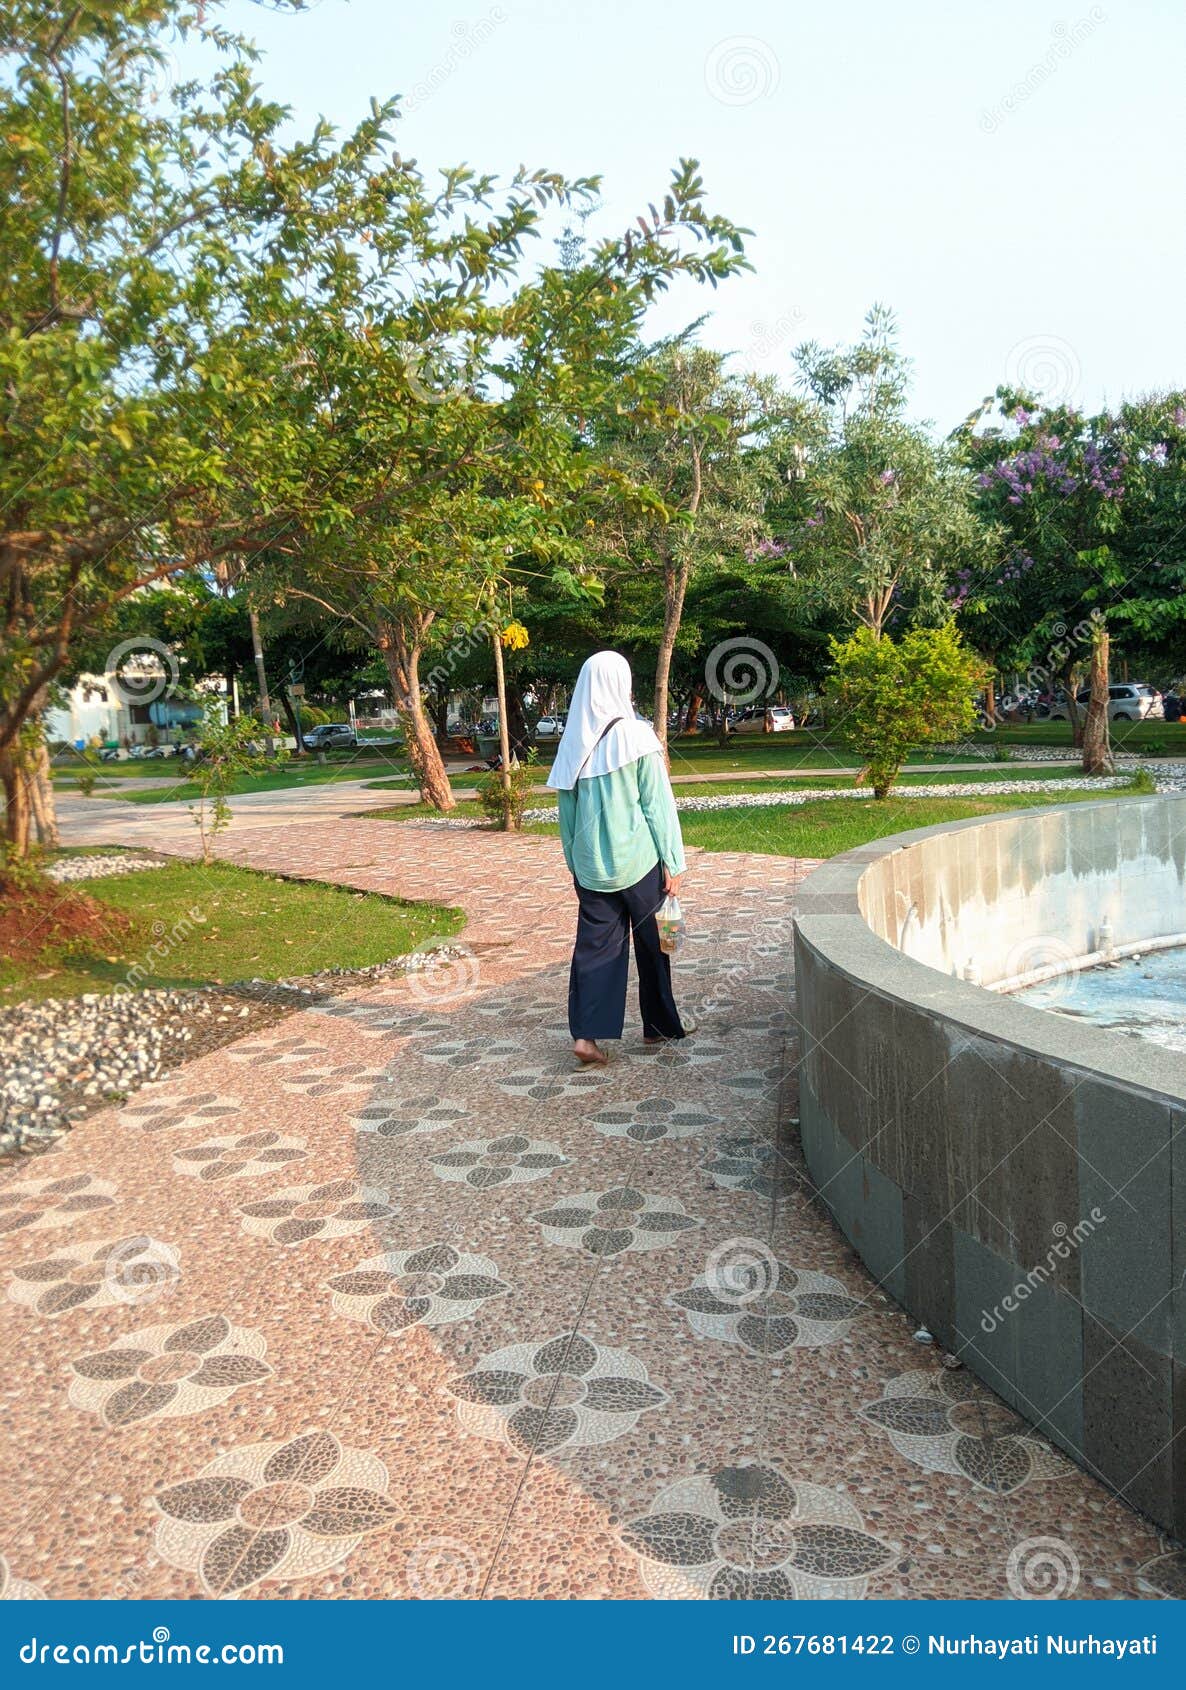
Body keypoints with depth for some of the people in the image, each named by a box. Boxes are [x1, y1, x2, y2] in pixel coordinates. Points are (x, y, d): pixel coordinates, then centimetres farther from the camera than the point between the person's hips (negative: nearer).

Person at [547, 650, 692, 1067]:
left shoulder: (574, 742, 2)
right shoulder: (634, 735, -11)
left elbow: (566, 806, 8)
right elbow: (657, 803, -10)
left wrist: (574, 860, 17)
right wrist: (673, 861, -5)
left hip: (590, 861, 4)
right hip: (638, 858, -4)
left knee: (595, 944, 7)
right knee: (652, 942, 12)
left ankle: (586, 1034, -2)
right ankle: (660, 1025, 25)